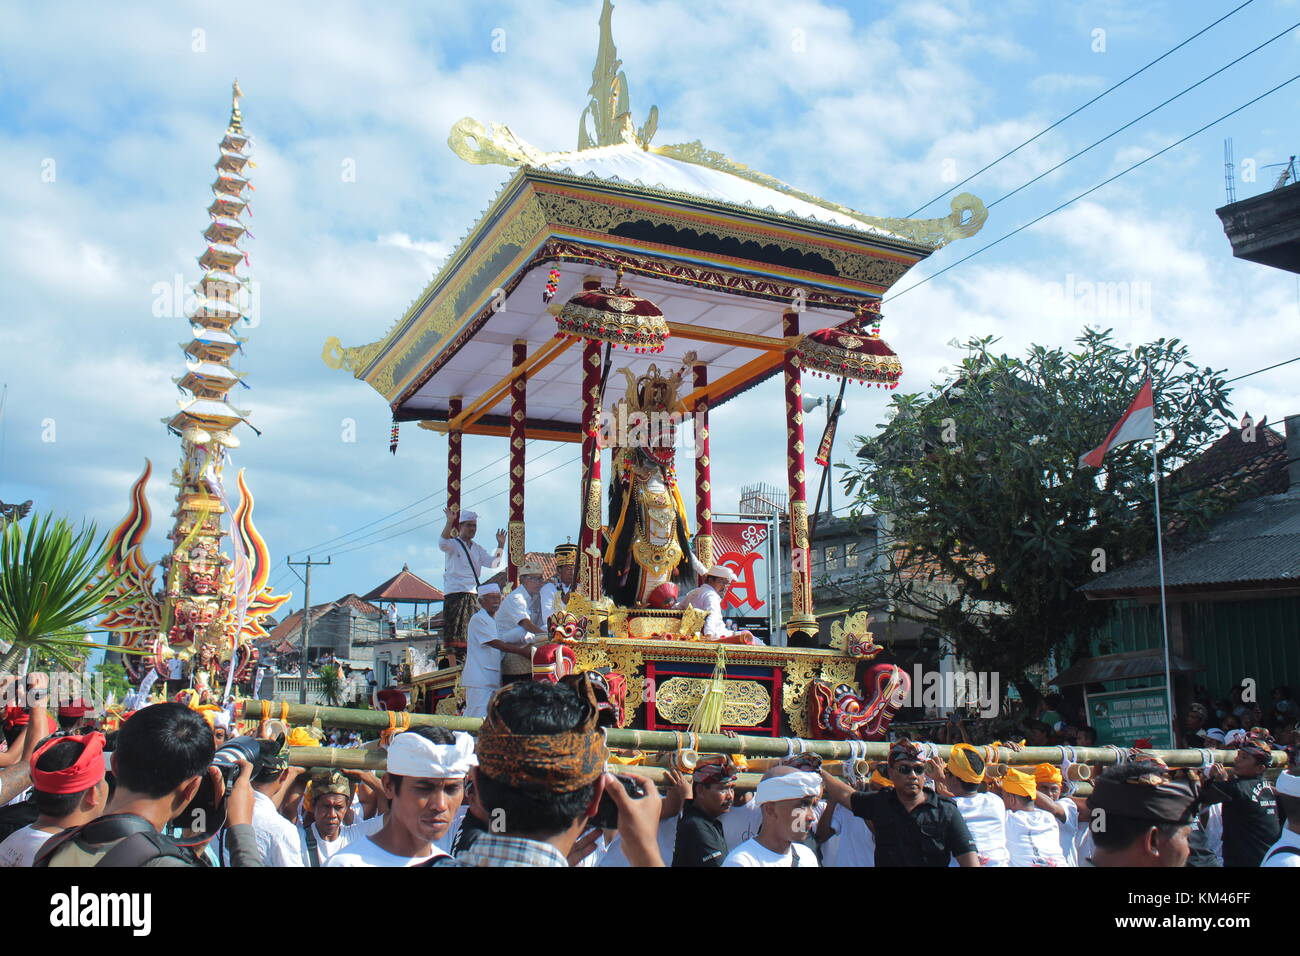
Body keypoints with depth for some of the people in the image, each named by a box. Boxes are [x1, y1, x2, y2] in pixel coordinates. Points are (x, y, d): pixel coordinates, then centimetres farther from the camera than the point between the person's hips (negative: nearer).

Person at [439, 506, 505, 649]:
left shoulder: (477, 549, 21)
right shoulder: (453, 544, 3)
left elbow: (492, 563, 10)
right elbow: (442, 544, -21)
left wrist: (500, 545, -2)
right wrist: (450, 522, -30)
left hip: (474, 595, 6)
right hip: (455, 594, -6)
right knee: (456, 634, -11)